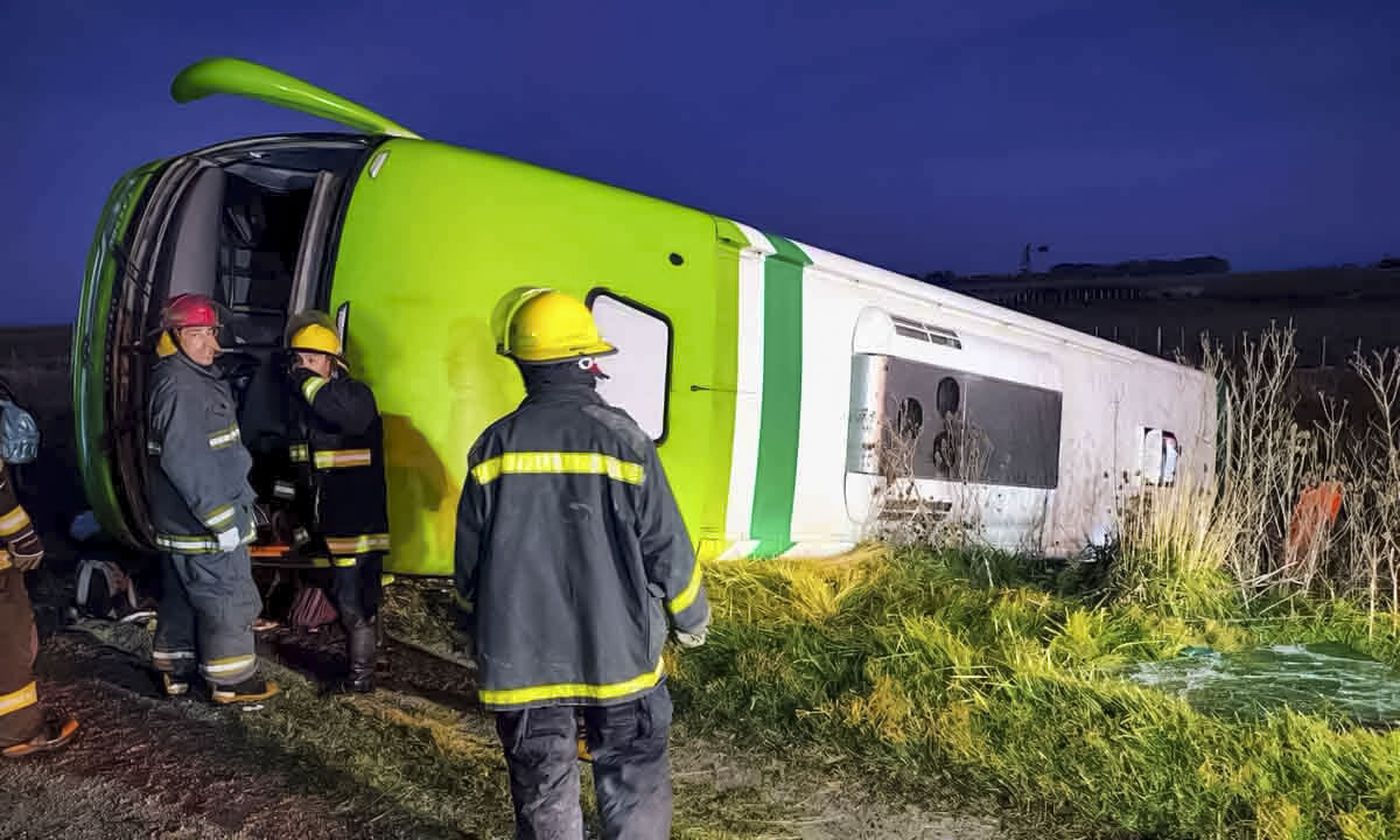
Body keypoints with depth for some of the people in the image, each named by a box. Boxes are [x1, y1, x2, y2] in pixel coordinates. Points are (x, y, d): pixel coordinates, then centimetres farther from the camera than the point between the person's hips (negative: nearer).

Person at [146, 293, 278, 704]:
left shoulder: (194, 377, 12)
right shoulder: (181, 385, -22)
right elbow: (185, 462, -28)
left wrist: (237, 502, 24)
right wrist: (221, 520, -24)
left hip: (181, 519, 11)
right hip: (202, 520, -11)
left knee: (181, 595, 20)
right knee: (229, 598, 1)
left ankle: (175, 670, 33)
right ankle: (230, 680, 12)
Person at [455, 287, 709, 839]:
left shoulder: (494, 446, -4)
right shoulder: (620, 436, -11)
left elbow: (470, 560, 4)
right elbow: (666, 547, -7)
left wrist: (472, 635, 21)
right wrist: (691, 618, 10)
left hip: (521, 655, 2)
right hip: (616, 650, -2)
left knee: (542, 791, 15)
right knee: (633, 787, 12)